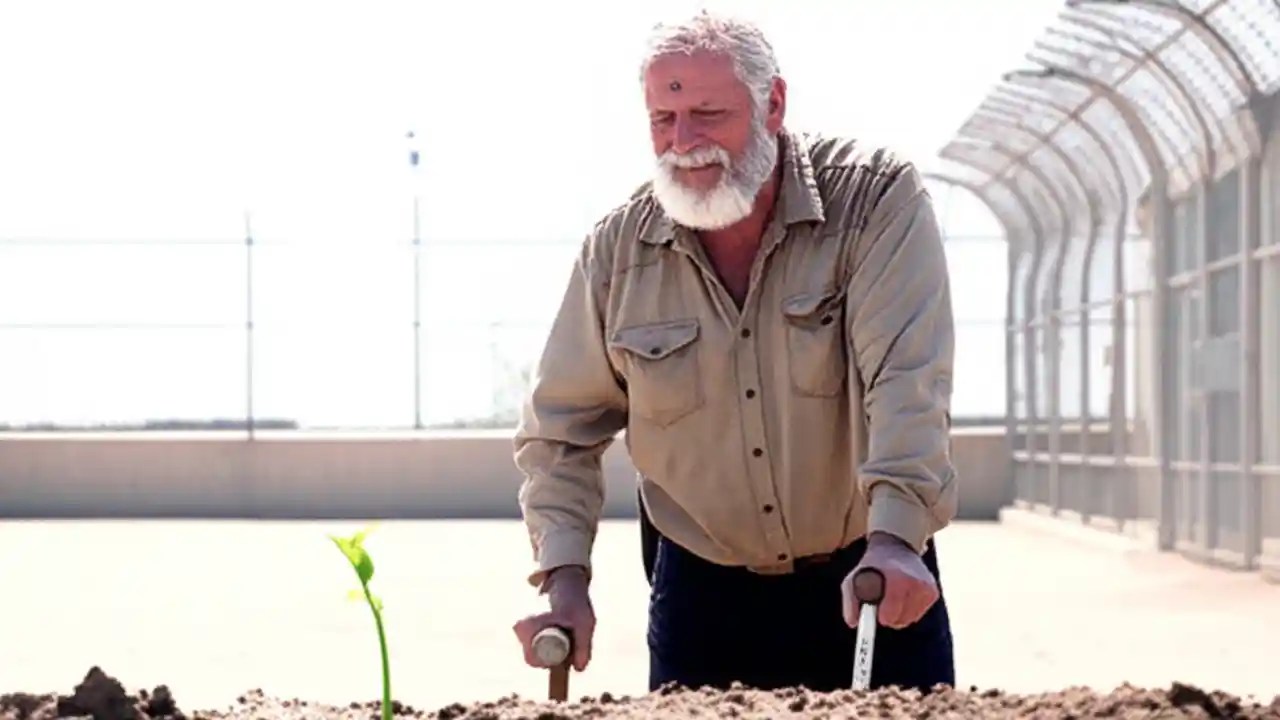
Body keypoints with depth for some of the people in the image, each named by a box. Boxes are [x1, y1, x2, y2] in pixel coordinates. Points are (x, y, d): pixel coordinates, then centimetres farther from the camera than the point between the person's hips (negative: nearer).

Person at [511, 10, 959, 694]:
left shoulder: (877, 197, -15)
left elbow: (907, 379, -26)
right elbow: (559, 432, 2)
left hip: (871, 576, -2)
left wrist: (894, 540, -39)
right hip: (703, 589, 2)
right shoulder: (616, 251, -7)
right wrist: (564, 580, -10)